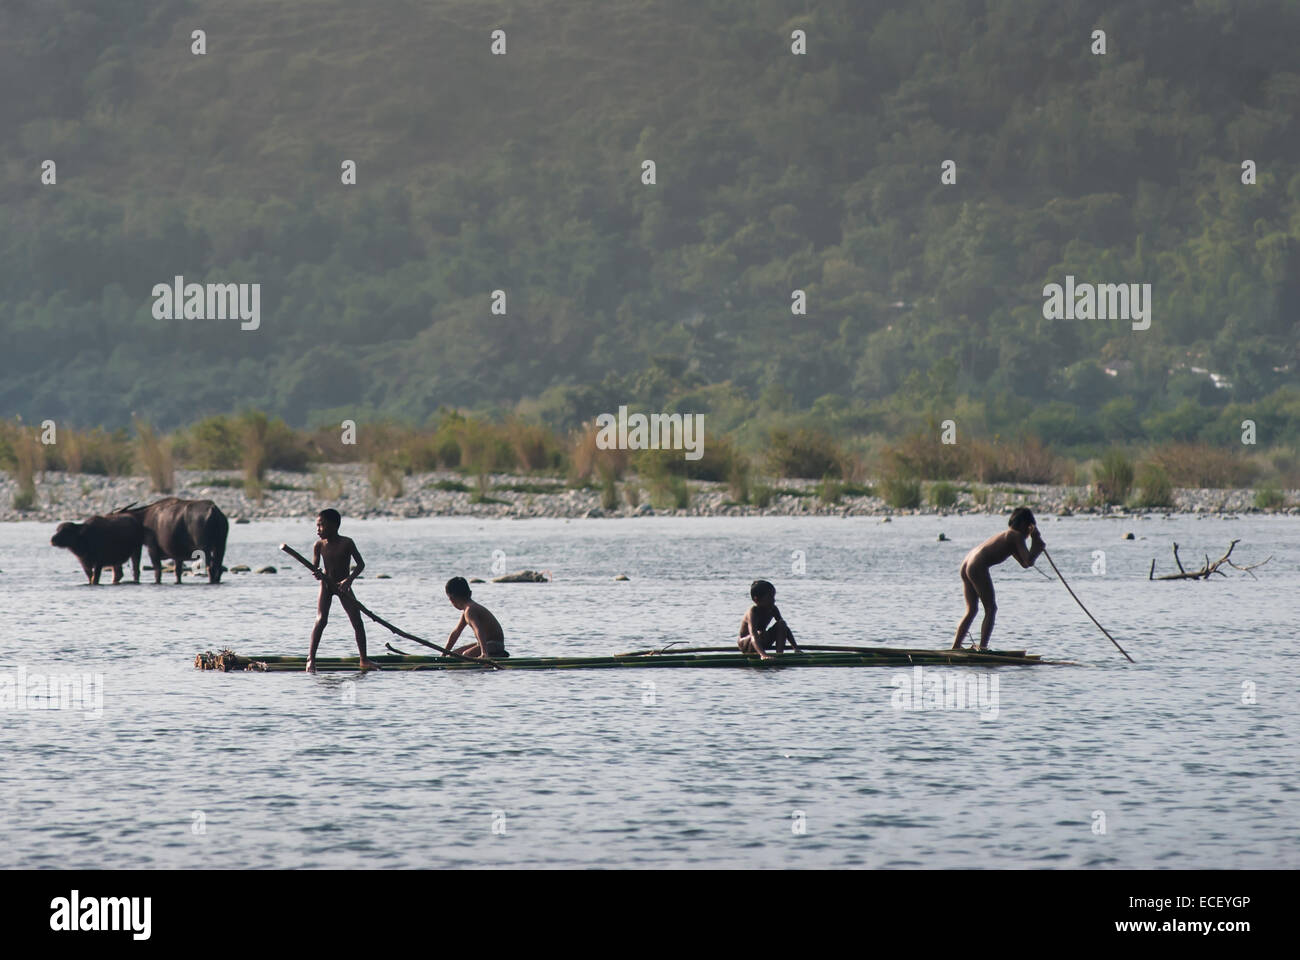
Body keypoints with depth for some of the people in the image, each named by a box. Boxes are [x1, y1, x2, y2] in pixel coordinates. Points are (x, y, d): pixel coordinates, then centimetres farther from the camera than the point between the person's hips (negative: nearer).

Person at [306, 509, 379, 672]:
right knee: (321, 620, -16)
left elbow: (360, 564, -13)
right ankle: (311, 659, -13)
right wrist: (317, 573, -31)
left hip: (343, 586, 0)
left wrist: (349, 579, -27)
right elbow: (314, 567, -7)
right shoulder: (319, 545, -6)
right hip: (326, 585, 0)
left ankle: (364, 660, 8)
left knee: (357, 622, -4)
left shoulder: (346, 543, -12)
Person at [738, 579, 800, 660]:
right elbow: (753, 635, -44)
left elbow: (785, 629, -1)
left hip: (762, 644, 7)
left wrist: (796, 648, -11)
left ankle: (780, 653, -17)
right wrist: (763, 654, -59)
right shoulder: (752, 612, -30)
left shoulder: (772, 609, -8)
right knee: (760, 634, -38)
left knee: (782, 624, -10)